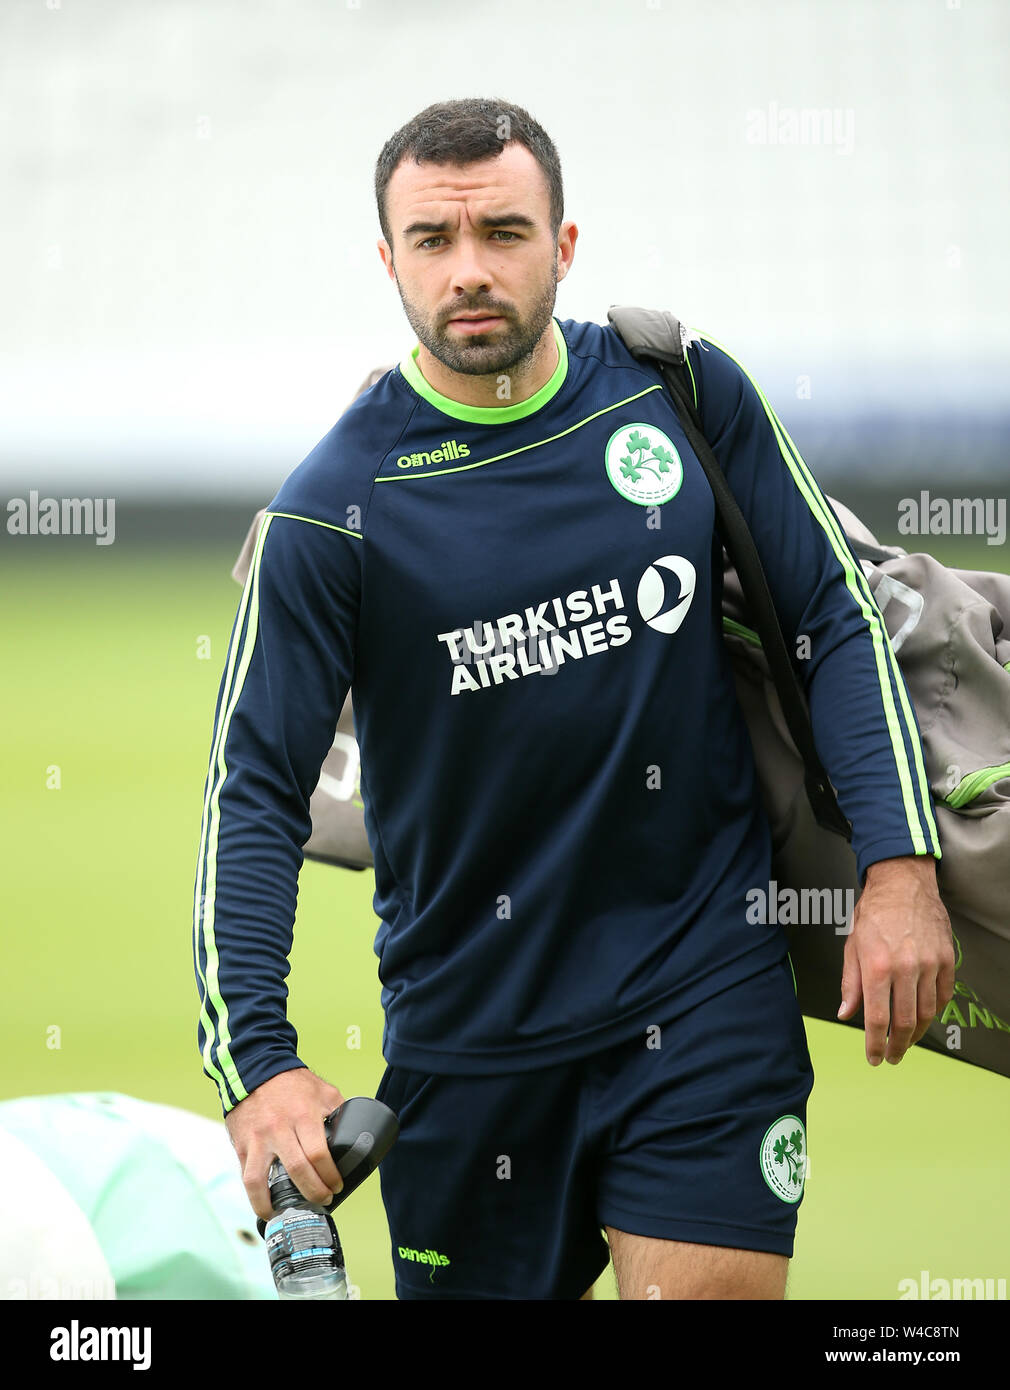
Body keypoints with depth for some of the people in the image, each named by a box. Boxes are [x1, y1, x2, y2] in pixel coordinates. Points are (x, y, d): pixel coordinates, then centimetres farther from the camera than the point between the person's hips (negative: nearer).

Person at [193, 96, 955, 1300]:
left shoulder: (682, 390, -1)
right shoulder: (333, 509, -7)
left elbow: (836, 621, 6)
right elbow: (255, 791, -7)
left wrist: (898, 868, -5)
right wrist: (258, 1063, -18)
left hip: (706, 982, 1)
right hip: (468, 1017, 0)